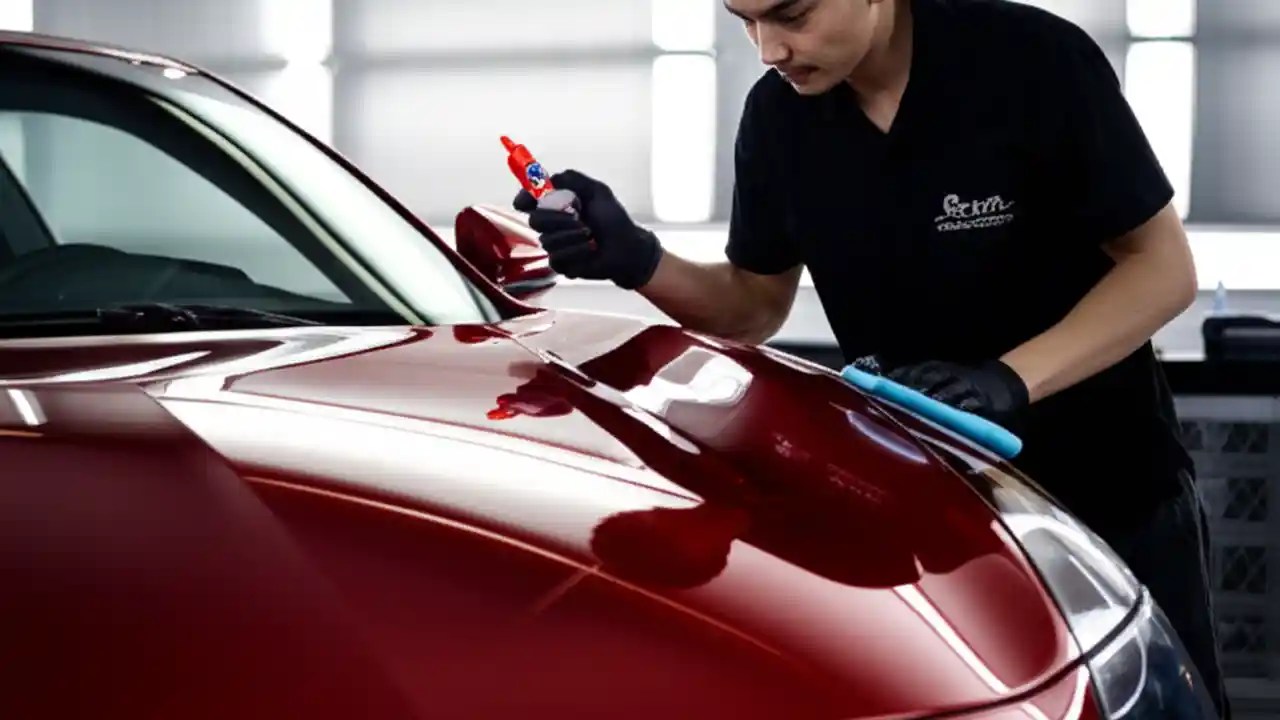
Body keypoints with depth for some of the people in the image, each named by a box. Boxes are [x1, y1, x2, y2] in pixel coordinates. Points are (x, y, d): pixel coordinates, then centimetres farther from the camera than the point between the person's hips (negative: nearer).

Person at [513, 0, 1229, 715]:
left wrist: (1009, 378, -28)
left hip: (1111, 497, -3)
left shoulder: (1037, 60, -20)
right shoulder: (778, 115, -6)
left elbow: (1164, 266, -15)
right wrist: (636, 261, -14)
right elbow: (756, 306, 5)